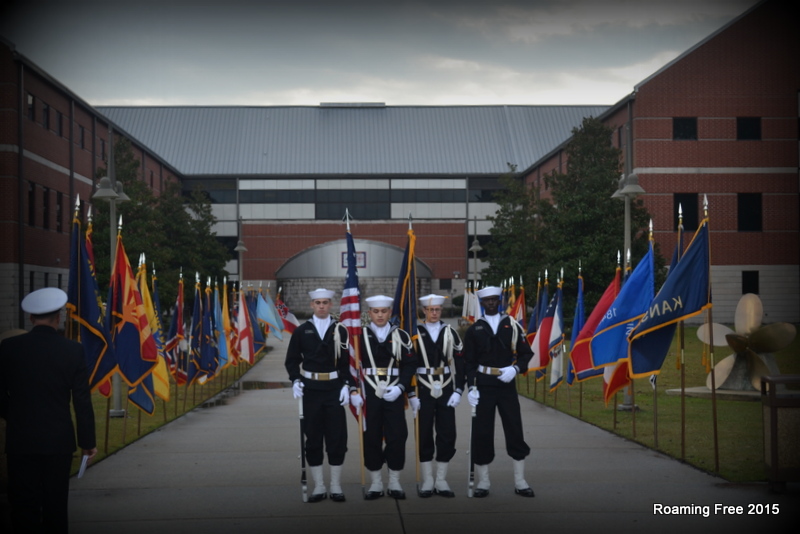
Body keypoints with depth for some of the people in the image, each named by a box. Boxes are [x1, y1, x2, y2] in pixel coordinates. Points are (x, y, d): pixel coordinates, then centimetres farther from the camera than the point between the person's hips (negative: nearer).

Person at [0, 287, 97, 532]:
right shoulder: (73, 350, -6)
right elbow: (82, 400, -4)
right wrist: (87, 441, 4)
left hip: (20, 440, 0)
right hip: (59, 439, 0)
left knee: (24, 506, 5)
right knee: (56, 505, 10)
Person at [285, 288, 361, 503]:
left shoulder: (340, 331, 3)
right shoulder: (301, 331, 4)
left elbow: (346, 362, 3)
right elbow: (292, 360, 7)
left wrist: (347, 386, -7)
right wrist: (295, 381, -8)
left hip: (334, 389, 0)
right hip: (310, 389, 1)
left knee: (337, 437, 1)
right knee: (313, 438, 4)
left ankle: (336, 486, 11)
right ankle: (319, 486, 13)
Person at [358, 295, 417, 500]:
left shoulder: (401, 336, 5)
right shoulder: (360, 336, 4)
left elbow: (410, 365, 2)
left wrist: (401, 388, -10)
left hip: (394, 393, 0)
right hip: (370, 394, 0)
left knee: (397, 437, -1)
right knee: (371, 438, 3)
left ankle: (395, 483, 12)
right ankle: (375, 483, 13)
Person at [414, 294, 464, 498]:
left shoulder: (450, 333, 5)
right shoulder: (415, 333, 0)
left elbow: (459, 364, 4)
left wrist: (458, 390, -4)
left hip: (446, 391, 2)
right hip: (423, 391, -2)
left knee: (447, 435, 2)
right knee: (424, 435, 2)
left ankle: (441, 480, 12)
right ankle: (427, 481, 11)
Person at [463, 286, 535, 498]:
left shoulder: (512, 325, 5)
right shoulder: (474, 330, 4)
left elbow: (526, 353, 5)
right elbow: (469, 362, 3)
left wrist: (515, 369, -13)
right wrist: (471, 387, -7)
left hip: (507, 384, 0)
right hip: (484, 386, 0)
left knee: (515, 431, 1)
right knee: (481, 433, 1)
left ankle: (520, 482, 10)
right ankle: (483, 482, 11)